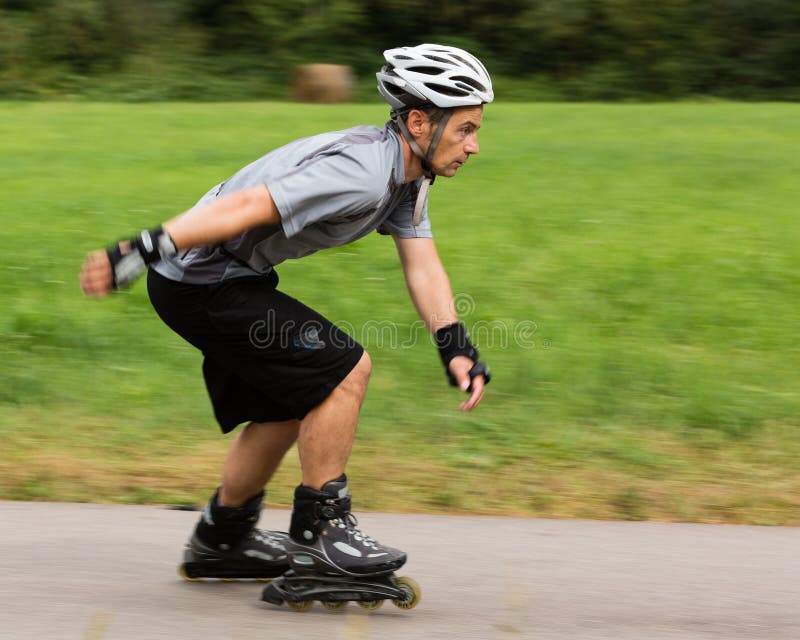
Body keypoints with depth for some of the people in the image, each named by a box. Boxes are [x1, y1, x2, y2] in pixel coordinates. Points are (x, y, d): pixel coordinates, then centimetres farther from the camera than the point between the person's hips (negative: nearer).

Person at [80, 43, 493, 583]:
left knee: (294, 405, 18)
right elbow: (248, 205, -32)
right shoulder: (363, 172, -26)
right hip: (200, 283, -11)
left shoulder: (407, 174, 7)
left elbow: (423, 265, 5)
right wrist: (140, 252, -37)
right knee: (345, 370, -15)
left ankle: (222, 539, 32)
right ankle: (319, 529, -4)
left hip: (232, 277, 11)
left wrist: (457, 349, -8)